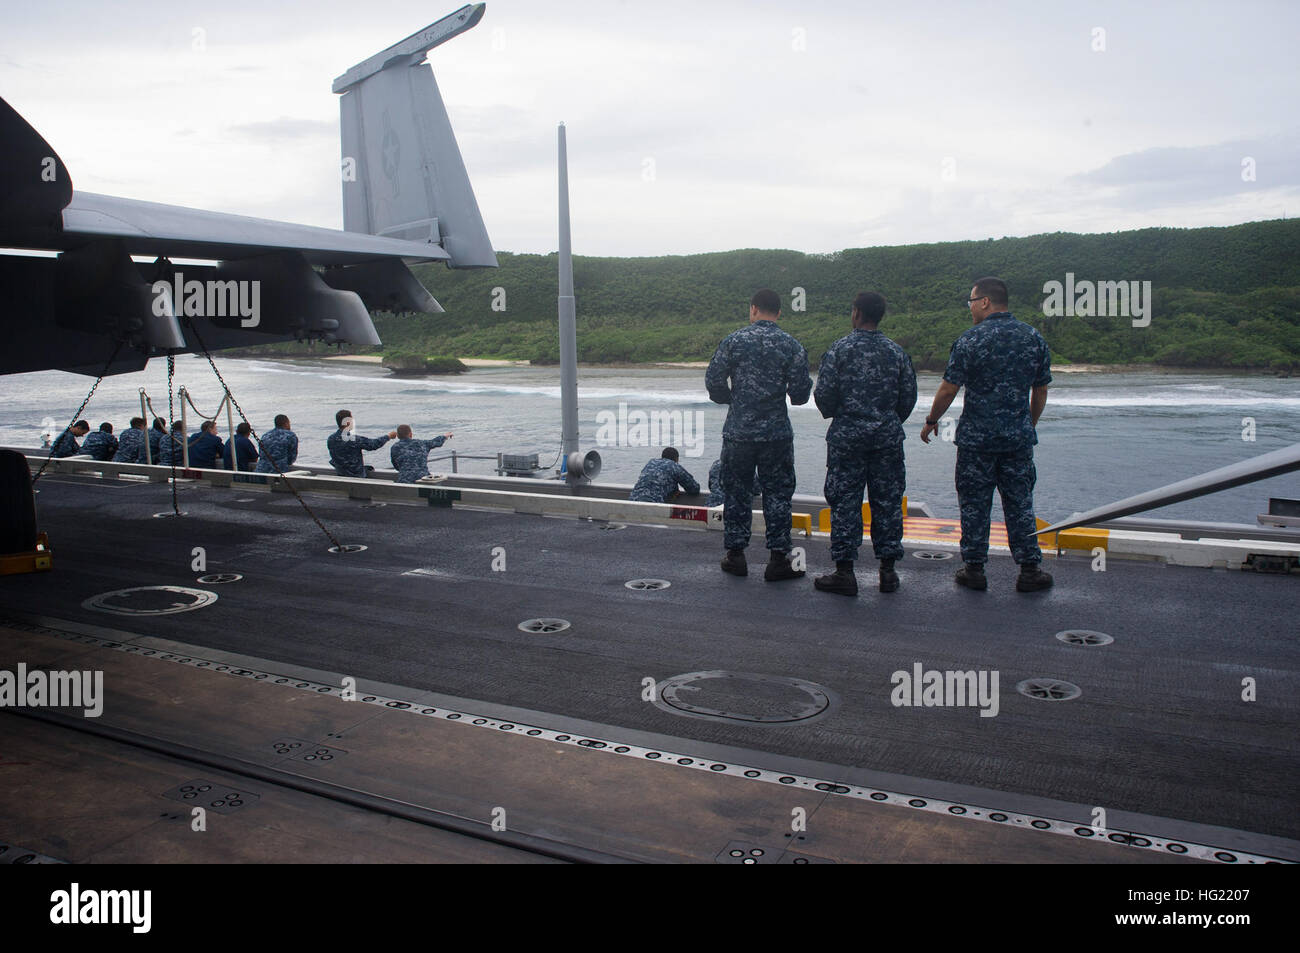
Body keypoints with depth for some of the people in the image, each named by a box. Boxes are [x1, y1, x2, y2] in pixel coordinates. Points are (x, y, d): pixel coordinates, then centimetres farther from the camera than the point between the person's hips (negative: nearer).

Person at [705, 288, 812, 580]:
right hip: (777, 433, 0)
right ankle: (778, 559, 7)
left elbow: (713, 381, -4)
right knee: (777, 494, 7)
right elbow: (800, 394, -4)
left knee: (736, 493, 11)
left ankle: (735, 555, 15)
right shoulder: (793, 347, -3)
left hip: (738, 432, 0)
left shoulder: (733, 341, -3)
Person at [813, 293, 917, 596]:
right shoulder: (897, 352, 3)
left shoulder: (838, 350, -7)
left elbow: (824, 394, -9)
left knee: (844, 502, 3)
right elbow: (909, 397, 6)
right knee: (887, 501, 9)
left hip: (847, 435, -3)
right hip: (888, 436, 3)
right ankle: (888, 570, 14)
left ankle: (844, 571, 3)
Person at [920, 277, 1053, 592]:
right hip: (1019, 437, 4)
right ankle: (1029, 570, 12)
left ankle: (974, 569, 11)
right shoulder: (1034, 338, 4)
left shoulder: (970, 339, -10)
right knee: (1020, 503, 10)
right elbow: (1041, 392, 10)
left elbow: (948, 389, -9)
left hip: (976, 437, -3)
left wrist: (931, 421, 6)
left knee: (974, 503, 6)